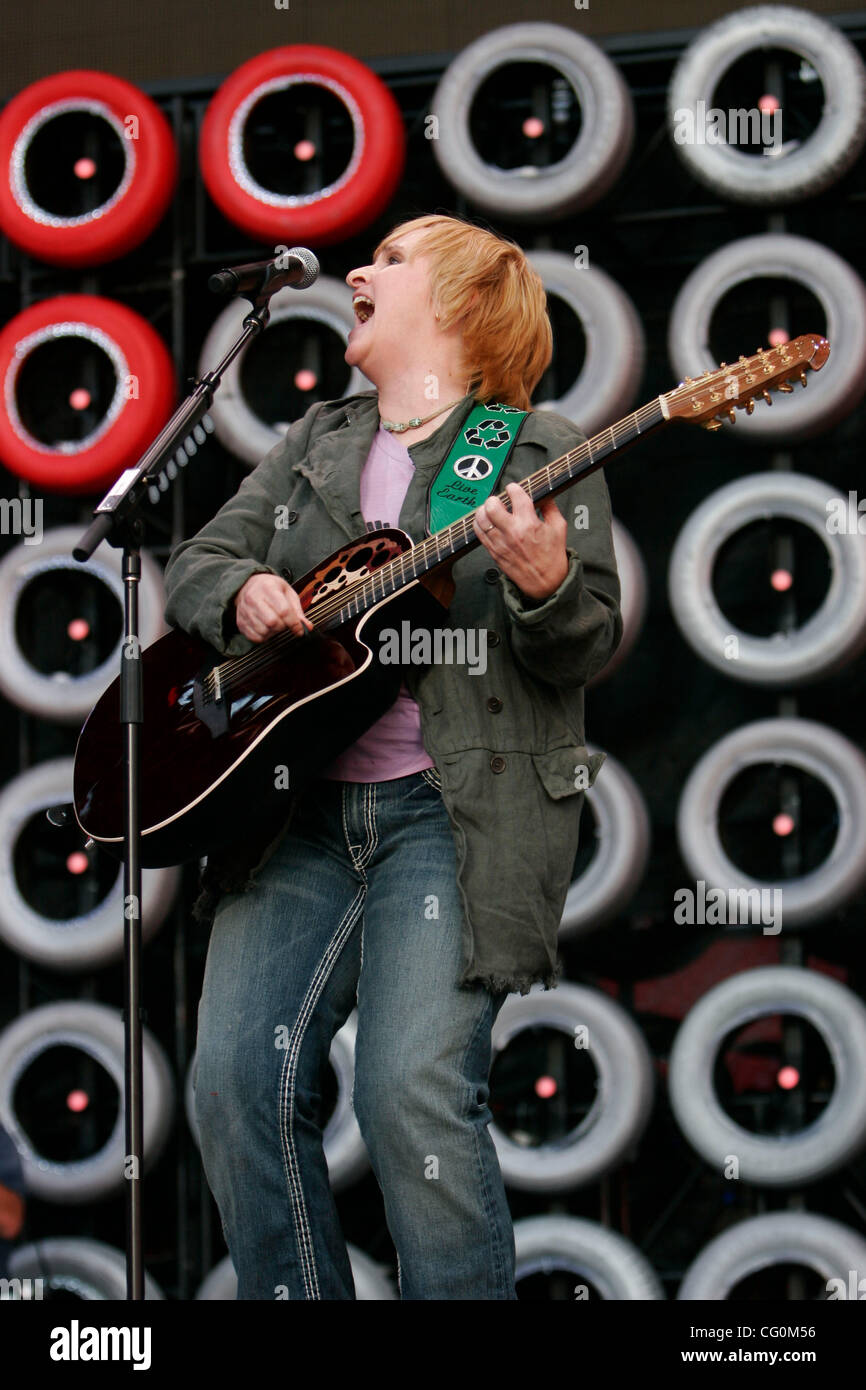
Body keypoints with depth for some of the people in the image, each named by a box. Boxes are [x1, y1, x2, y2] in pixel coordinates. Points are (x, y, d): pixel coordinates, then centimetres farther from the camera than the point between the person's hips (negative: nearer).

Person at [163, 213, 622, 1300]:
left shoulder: (541, 449, 7)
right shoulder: (316, 444, 23)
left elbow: (591, 645, 0)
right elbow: (195, 564, 22)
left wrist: (546, 586, -23)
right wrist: (242, 592, -2)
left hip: (456, 807, -5)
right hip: (303, 809, 5)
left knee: (413, 1092, -21)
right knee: (236, 1079, -11)